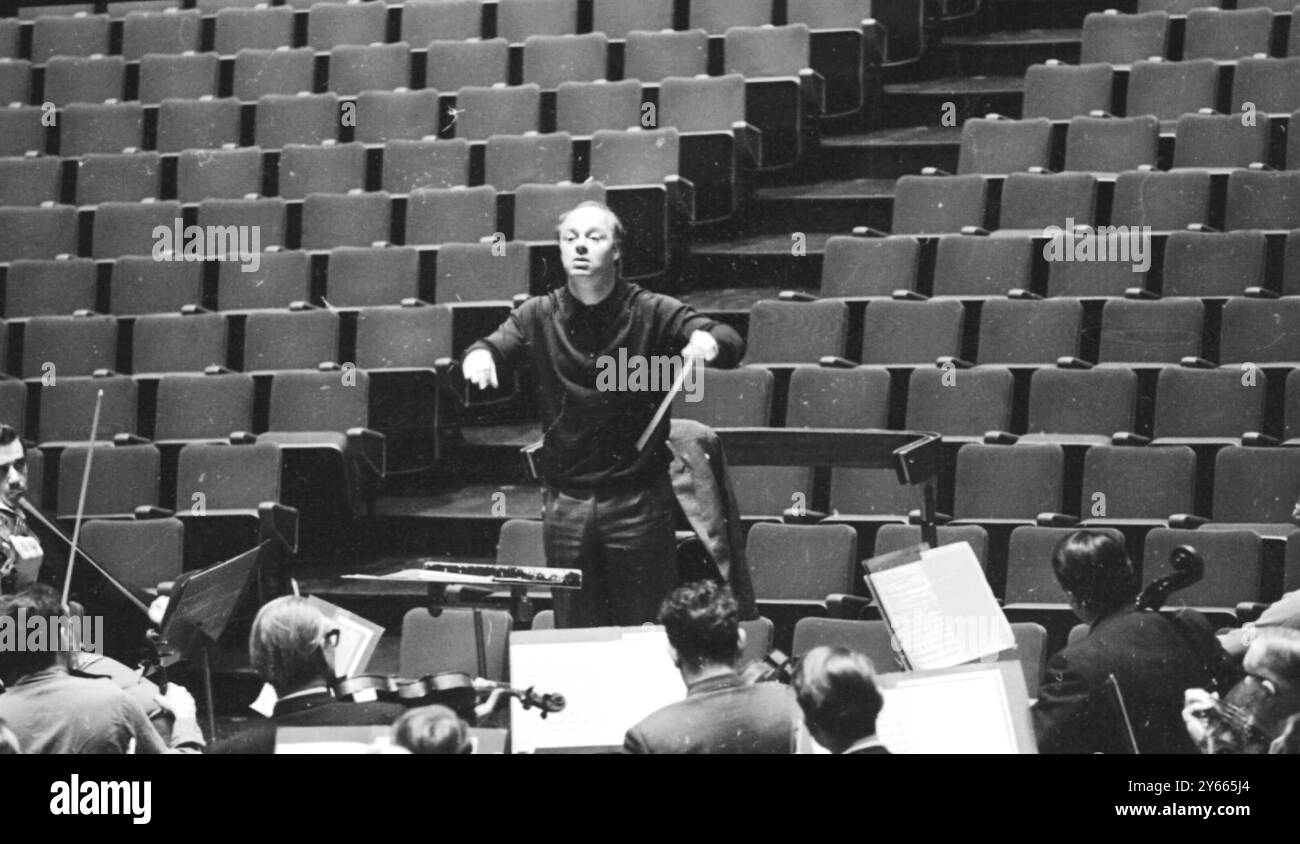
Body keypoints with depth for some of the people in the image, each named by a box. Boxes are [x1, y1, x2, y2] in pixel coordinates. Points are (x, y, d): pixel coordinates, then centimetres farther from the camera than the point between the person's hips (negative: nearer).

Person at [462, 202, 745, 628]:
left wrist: (708, 341, -39)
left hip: (638, 500, -2)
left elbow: (731, 344, -15)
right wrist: (479, 354, -33)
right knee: (574, 631, 8)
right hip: (565, 498, 2)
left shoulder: (653, 313, -6)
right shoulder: (539, 316, 2)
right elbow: (500, 343, -9)